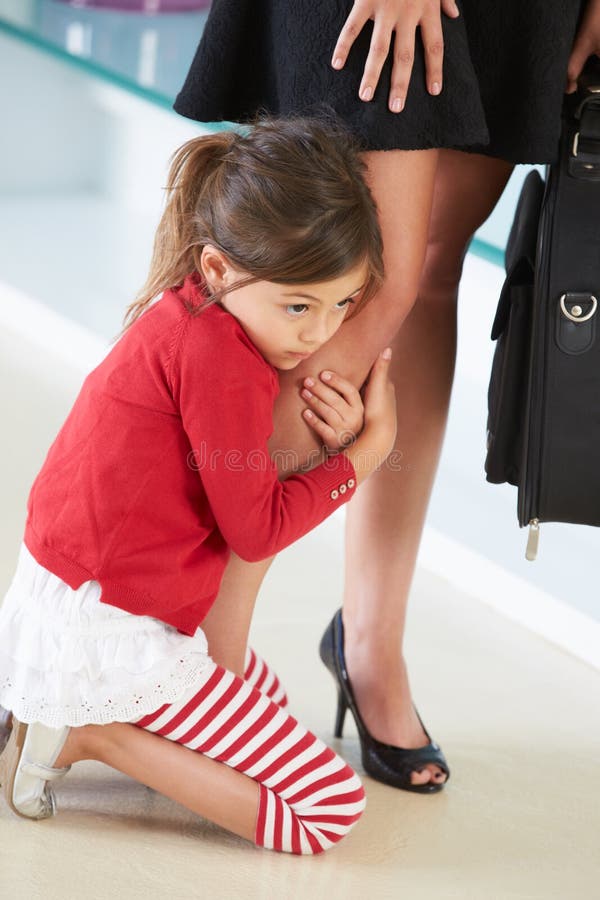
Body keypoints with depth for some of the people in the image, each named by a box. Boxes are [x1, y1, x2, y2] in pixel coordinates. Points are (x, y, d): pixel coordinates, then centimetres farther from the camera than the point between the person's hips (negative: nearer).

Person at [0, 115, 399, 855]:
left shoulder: (186, 312, 6)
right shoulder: (219, 357, -23)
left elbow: (247, 477, 10)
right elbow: (256, 530, -15)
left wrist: (335, 439, -9)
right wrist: (368, 447, -7)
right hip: (112, 635, -10)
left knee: (266, 695, 35)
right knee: (333, 809, -8)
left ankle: (65, 714, 15)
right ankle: (92, 735, -7)